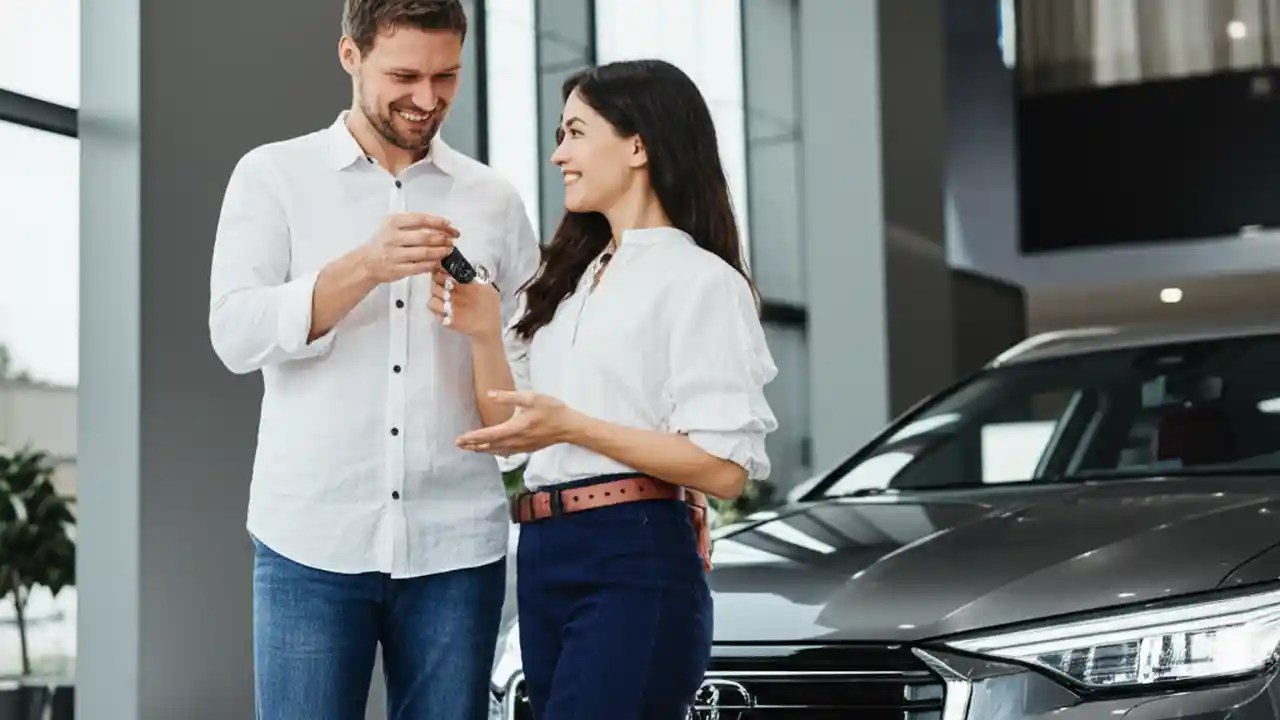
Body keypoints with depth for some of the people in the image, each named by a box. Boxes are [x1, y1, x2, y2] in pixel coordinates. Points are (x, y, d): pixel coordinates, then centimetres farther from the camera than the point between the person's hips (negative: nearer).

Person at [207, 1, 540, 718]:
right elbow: (236, 335, -8)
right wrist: (365, 267, -22)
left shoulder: (493, 198, 9)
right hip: (312, 540, -1)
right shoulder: (273, 175, 4)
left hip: (457, 543, 2)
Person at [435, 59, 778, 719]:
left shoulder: (701, 280, -6)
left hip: (635, 565, -8)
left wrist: (571, 426, -20)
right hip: (544, 562, 8)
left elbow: (725, 468, -14)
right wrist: (484, 335, 3)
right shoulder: (572, 278, 18)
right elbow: (516, 431, 18)